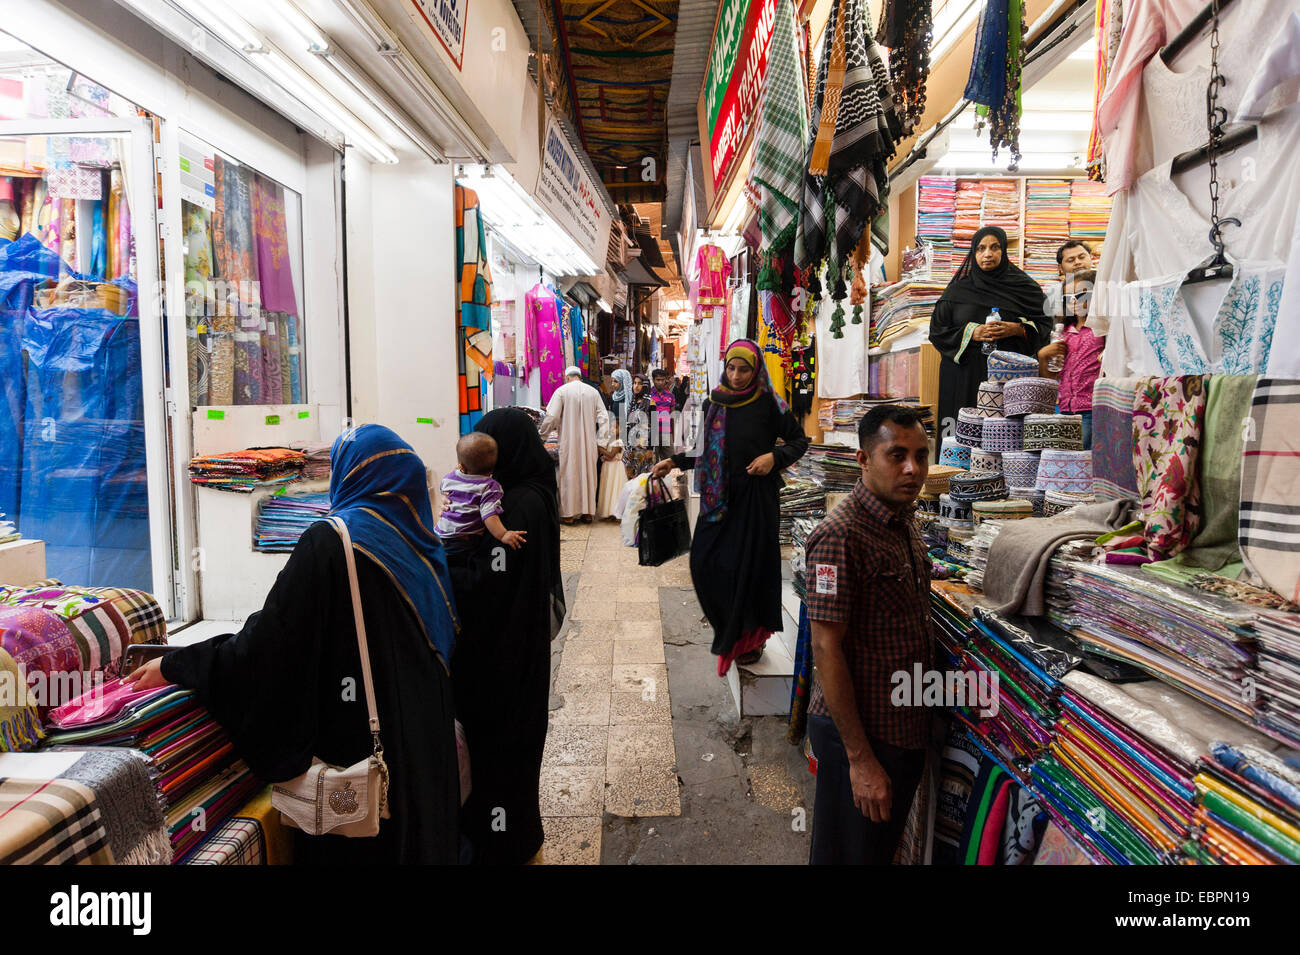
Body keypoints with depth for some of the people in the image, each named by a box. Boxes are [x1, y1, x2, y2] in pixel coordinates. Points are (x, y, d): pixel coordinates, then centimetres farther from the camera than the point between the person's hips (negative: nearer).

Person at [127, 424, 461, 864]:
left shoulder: (330, 542, -17)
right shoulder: (419, 540, 3)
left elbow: (270, 641, -17)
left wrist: (175, 665, -4)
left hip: (358, 739, -6)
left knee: (353, 846, 11)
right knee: (419, 833, 20)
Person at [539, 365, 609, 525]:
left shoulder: (562, 391, -4)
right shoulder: (593, 392, 6)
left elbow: (552, 417, -8)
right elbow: (604, 418, 3)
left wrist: (541, 434, 7)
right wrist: (600, 442, 8)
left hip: (569, 441, -3)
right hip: (589, 442, 3)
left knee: (569, 475, 4)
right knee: (588, 474, 10)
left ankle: (569, 514, 6)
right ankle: (587, 512, 13)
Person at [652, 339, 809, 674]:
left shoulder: (769, 403, -5)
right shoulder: (714, 402, 7)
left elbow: (799, 440, 2)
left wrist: (774, 457, -14)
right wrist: (674, 462, 5)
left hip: (756, 493, -4)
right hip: (720, 493, 4)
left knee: (751, 564, 0)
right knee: (705, 562, 1)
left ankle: (750, 636, 19)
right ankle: (730, 629, 23)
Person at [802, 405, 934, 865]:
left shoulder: (903, 522, 5)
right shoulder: (840, 534, -24)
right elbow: (827, 649, -24)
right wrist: (860, 759, -22)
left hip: (906, 726, 8)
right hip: (860, 731, -8)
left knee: (885, 848, 24)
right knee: (851, 853, 12)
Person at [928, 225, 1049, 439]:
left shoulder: (1022, 286, 9)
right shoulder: (959, 288, 9)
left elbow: (1044, 325, 10)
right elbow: (937, 329, 5)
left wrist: (1018, 329, -10)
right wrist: (971, 332, -10)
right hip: (964, 376, 0)